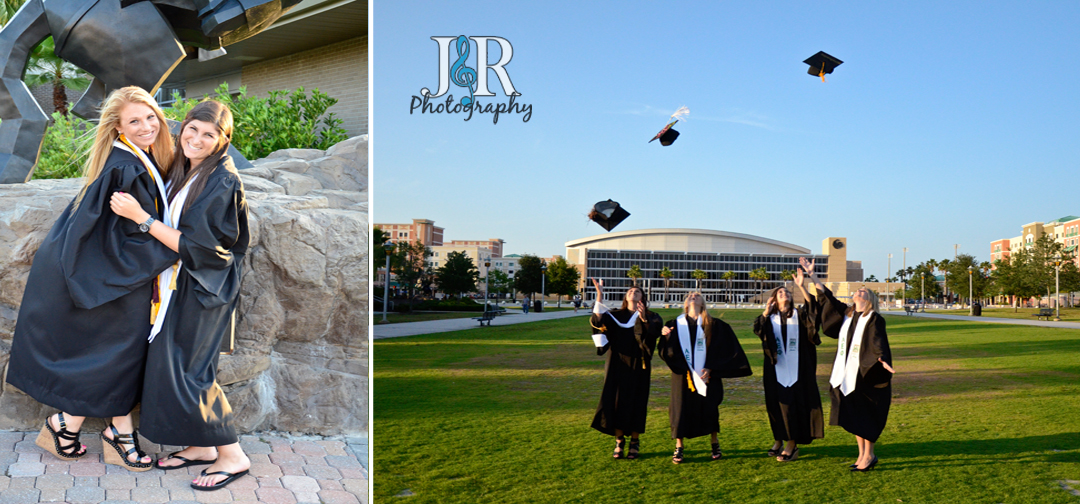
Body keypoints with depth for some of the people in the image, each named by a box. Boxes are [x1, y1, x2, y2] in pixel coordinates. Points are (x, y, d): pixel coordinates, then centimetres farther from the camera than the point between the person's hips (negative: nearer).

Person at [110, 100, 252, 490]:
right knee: (169, 365, 13)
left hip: (202, 288, -9)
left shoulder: (222, 183, -20)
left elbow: (194, 245, -22)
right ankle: (201, 445, 26)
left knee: (187, 370, -4)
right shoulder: (185, 170, 6)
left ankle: (232, 455, 9)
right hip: (179, 282, 9)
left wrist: (139, 216, -22)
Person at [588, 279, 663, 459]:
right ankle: (619, 441, 11)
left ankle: (635, 442, 13)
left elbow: (654, 331, -16)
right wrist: (600, 294, -19)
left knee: (636, 402, 1)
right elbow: (598, 321, -11)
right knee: (616, 401, -1)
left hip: (638, 366, -1)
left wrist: (644, 319, -35)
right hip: (617, 365, 1)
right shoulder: (615, 316, 9)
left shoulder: (651, 318, 6)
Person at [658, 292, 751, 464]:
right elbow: (667, 352, -2)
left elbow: (722, 350, -1)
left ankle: (715, 443, 25)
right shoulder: (677, 324, 6)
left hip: (706, 374, 0)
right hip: (683, 374, 1)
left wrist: (711, 368, -11)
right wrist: (666, 337, -21)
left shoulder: (714, 325, 3)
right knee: (681, 408, 0)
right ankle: (678, 448, 10)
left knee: (709, 408, 5)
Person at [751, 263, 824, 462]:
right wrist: (766, 312, -29)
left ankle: (792, 444, 3)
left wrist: (801, 287, -28)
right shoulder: (770, 318, 7)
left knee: (794, 404, -4)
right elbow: (758, 329, -13)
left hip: (797, 369, -1)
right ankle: (779, 440, 22)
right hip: (777, 369, 1)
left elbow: (811, 306, -15)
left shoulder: (799, 315, 6)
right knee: (778, 404, 6)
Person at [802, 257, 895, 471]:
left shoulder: (874, 319, -6)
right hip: (846, 373, 6)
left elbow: (879, 341, -21)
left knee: (865, 416, 0)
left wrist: (883, 359, -39)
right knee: (854, 416, 11)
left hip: (865, 374, -6)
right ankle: (862, 454, 22)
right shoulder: (846, 314, 11)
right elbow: (826, 295, 16)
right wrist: (812, 276, 15)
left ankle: (869, 455, 12)